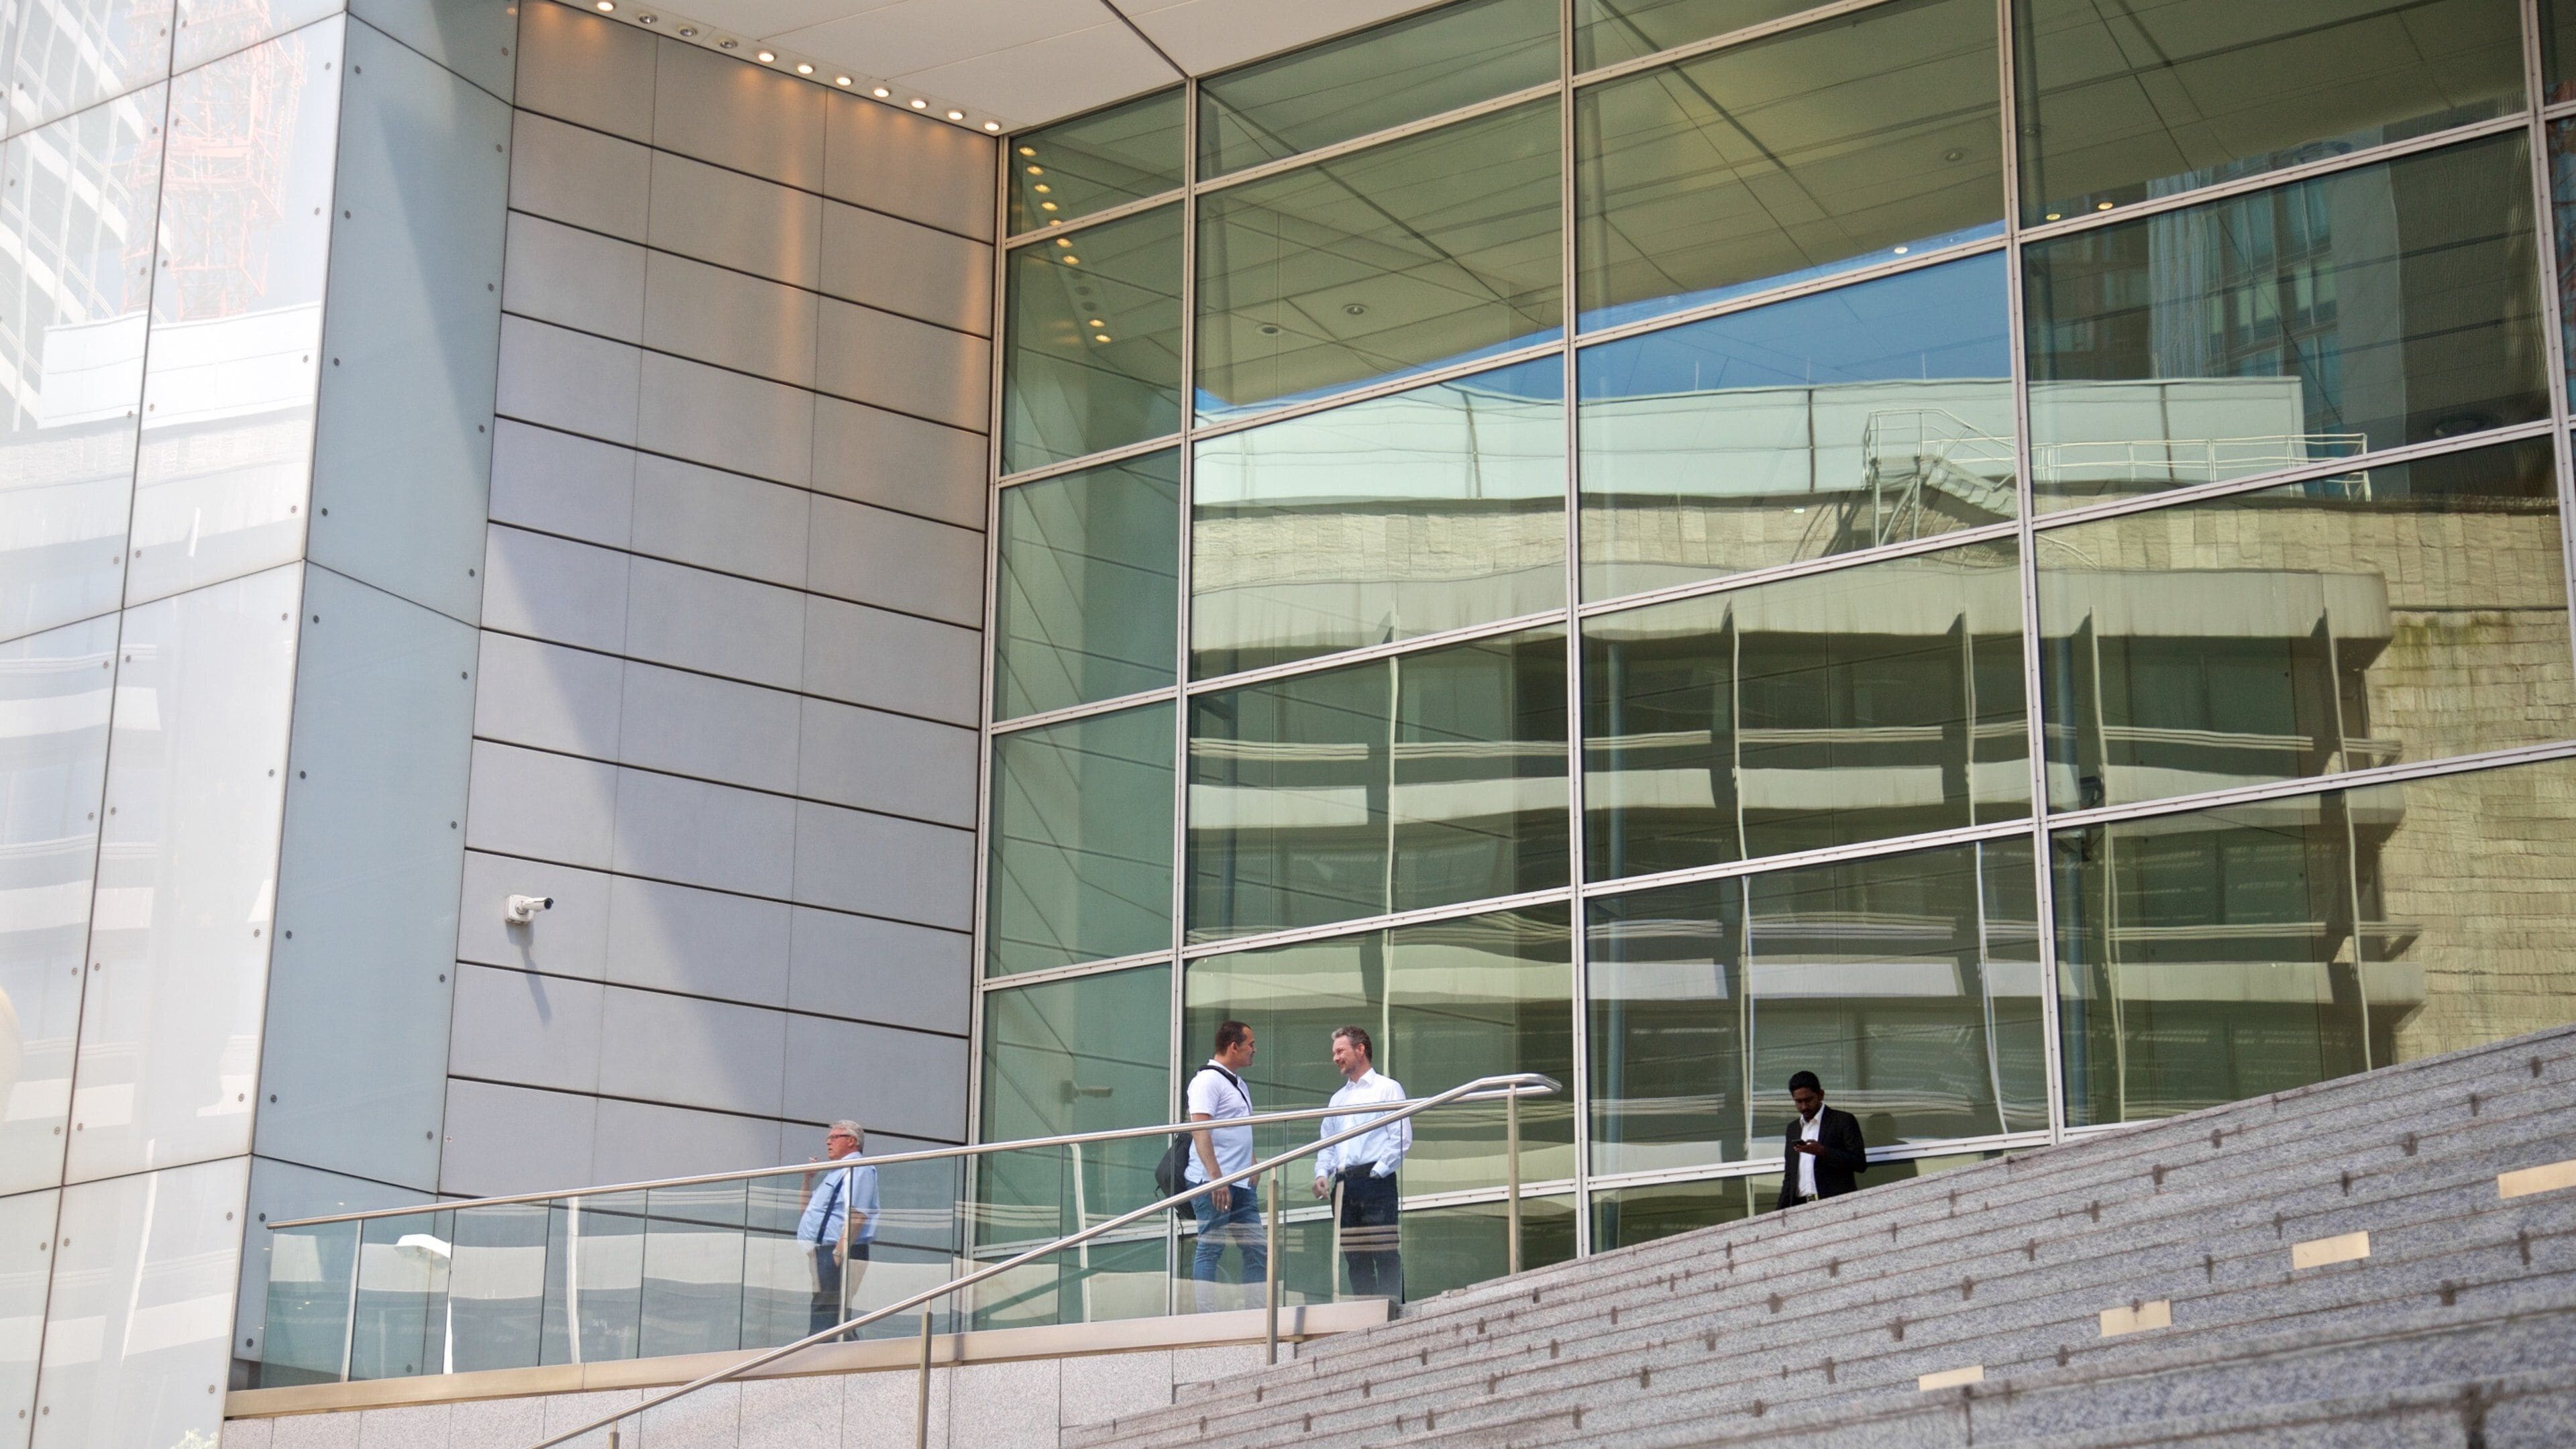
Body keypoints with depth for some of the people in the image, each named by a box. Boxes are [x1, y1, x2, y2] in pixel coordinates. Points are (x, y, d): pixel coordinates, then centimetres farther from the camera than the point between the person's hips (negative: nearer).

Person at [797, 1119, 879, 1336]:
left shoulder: (858, 1169, -7)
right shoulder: (837, 1172, 25)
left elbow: (857, 1215, -19)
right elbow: (808, 1209, 35)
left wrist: (838, 1254, -25)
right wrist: (808, 1179, 19)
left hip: (838, 1254, -10)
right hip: (821, 1253, 11)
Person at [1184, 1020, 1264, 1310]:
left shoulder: (1239, 1084, 20)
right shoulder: (1208, 1080, -10)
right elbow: (1200, 1130, -19)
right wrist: (1216, 1178, -25)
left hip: (1242, 1185, 9)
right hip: (1214, 1184, -9)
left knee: (1256, 1249, 7)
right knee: (1211, 1249, -5)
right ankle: (1206, 1316, -2)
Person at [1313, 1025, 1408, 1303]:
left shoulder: (1387, 1088, 2)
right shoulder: (1338, 1099, 23)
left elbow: (1402, 1138, -6)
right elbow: (1327, 1142, 22)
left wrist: (1377, 1172, -11)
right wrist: (1322, 1173, 5)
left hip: (1375, 1180, -7)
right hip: (1344, 1184, 7)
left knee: (1385, 1255, -11)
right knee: (1355, 1258, 5)